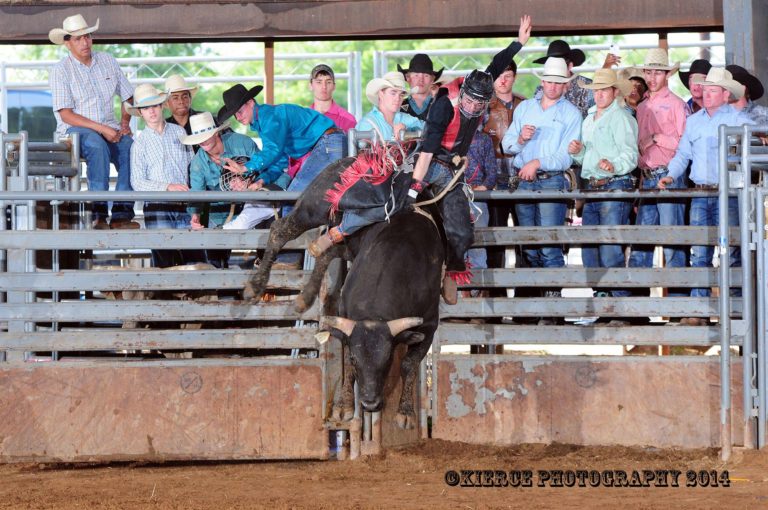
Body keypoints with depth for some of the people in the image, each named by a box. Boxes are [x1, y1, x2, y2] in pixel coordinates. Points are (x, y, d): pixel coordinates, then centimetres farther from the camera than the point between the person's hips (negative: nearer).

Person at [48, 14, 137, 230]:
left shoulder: (107, 61, 11)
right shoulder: (61, 70, -4)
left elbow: (128, 97, 19)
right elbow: (66, 114, -11)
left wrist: (125, 122, -1)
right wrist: (101, 129, -19)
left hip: (108, 128, 4)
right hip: (73, 129, -4)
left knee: (130, 147, -29)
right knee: (98, 146, -38)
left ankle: (122, 214, -33)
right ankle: (99, 213, -38)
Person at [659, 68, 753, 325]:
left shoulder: (738, 119, 1)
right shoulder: (694, 121, 18)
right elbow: (683, 153, 22)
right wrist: (671, 175, 6)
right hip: (700, 193, 5)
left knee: (732, 253, -4)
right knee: (699, 254, 1)